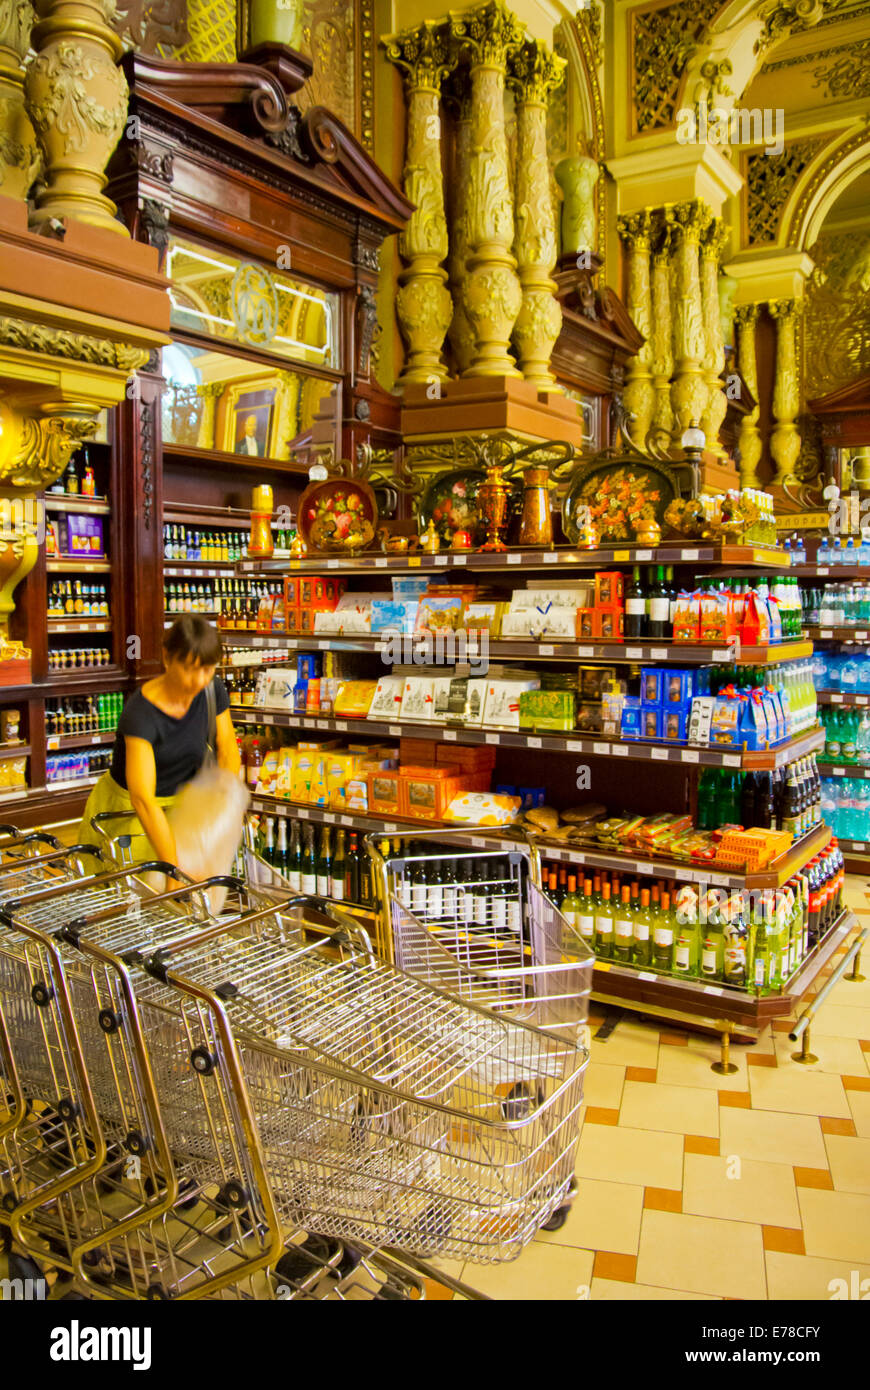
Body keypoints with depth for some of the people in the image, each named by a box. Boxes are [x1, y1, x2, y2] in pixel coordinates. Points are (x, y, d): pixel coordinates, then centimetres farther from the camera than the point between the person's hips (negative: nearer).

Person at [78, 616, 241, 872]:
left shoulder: (213, 690, -13)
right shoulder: (141, 712, -31)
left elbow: (228, 749, 2)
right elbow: (142, 799, -37)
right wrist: (174, 868, -42)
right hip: (127, 811, -5)